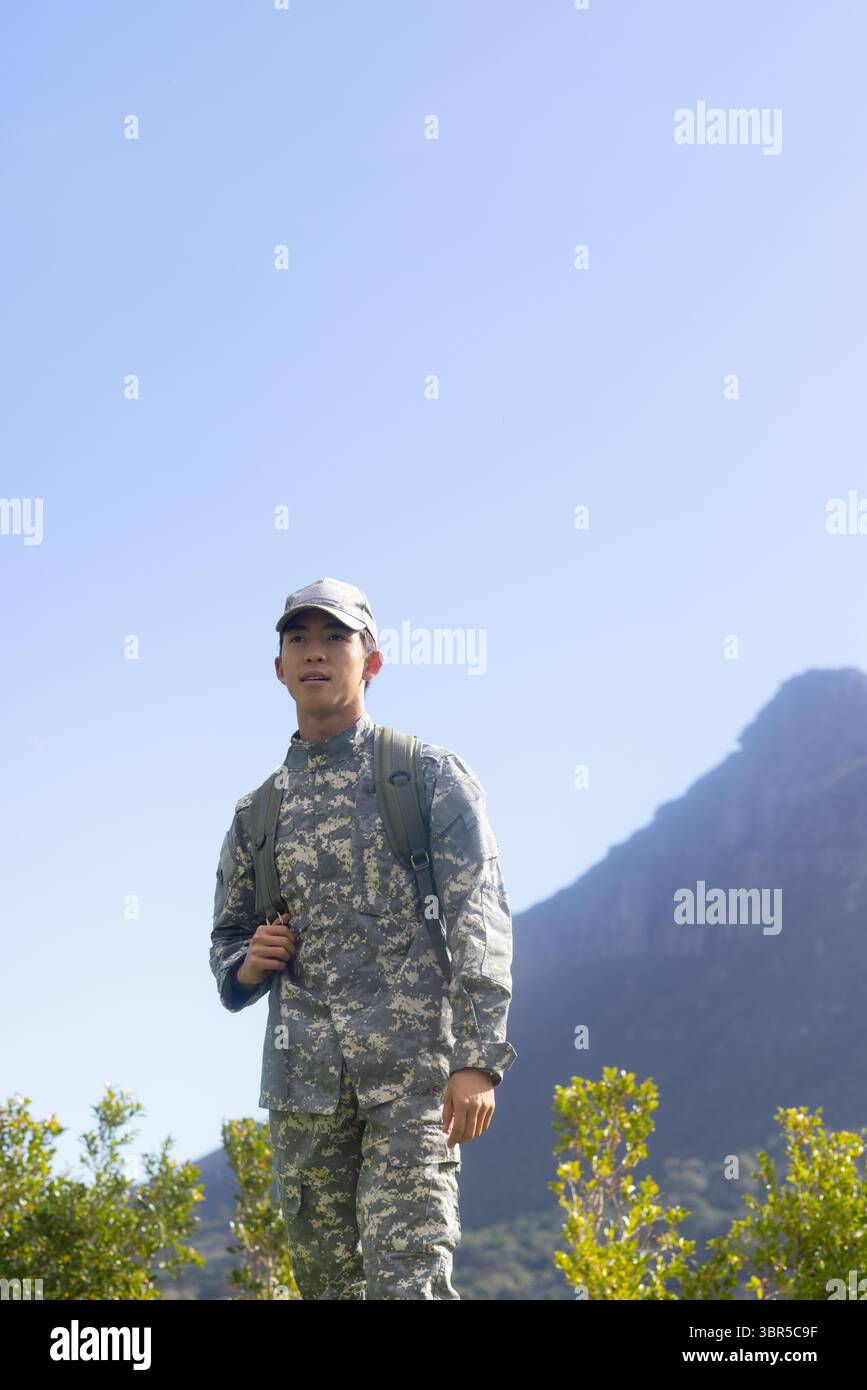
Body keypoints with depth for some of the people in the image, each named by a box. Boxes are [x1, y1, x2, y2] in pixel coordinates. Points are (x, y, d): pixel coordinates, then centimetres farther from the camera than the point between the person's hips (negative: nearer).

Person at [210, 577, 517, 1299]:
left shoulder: (432, 774, 5)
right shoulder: (257, 811, 17)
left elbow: (481, 920, -4)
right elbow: (227, 938, 27)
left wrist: (478, 1059, -15)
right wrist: (248, 963, 1)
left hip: (412, 1069, -4)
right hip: (303, 1078, 5)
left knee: (406, 1276, -13)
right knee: (326, 1278, 6)